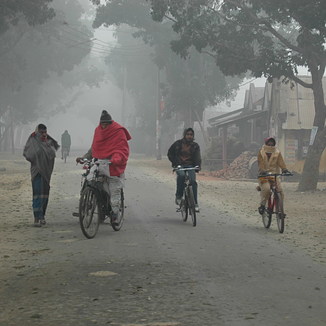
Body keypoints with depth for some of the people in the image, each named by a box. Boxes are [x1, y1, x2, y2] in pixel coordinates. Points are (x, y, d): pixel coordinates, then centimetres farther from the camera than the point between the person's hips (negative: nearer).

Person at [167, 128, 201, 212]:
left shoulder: (195, 146, 6)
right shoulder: (178, 144, 3)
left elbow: (197, 157, -4)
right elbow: (170, 153, 12)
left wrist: (198, 166, -23)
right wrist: (174, 162, 1)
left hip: (190, 166, 1)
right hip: (179, 166, -1)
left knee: (193, 181, -19)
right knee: (181, 175, -34)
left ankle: (195, 203, -12)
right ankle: (178, 196, -19)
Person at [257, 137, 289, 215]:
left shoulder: (277, 153, 8)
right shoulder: (261, 153, 2)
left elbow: (281, 162, -6)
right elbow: (261, 164, -11)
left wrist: (285, 170, -26)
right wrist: (263, 171, -31)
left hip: (274, 175, 3)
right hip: (264, 175, -3)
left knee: (280, 191, -15)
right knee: (266, 189, -29)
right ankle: (262, 205, -12)